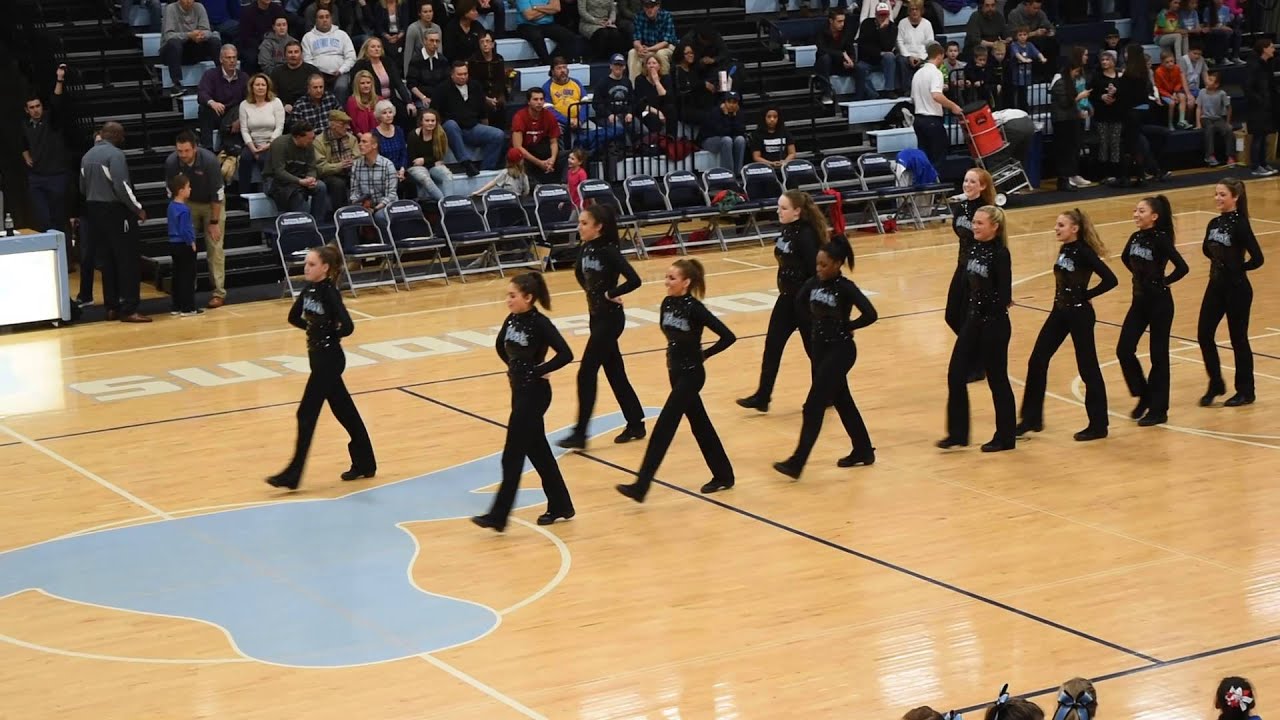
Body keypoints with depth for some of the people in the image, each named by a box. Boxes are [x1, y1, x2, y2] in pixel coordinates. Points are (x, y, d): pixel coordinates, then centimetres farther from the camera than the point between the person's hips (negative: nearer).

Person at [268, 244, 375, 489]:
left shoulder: (329, 293, -19)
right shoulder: (309, 289, 4)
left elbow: (347, 327, -28)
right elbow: (294, 317, 17)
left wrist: (329, 335, -9)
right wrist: (314, 329, 5)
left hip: (330, 359, -8)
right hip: (318, 357, 8)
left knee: (306, 414, -6)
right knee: (344, 411, 16)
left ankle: (293, 475, -2)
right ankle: (364, 463, 27)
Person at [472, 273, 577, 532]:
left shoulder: (540, 324, -18)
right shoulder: (512, 320, 4)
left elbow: (565, 354, -25)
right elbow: (500, 346, 23)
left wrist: (539, 370, -17)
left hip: (534, 394, -8)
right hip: (519, 391, 8)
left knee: (513, 455, -5)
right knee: (538, 452, 15)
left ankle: (498, 516, -1)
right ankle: (560, 505, 26)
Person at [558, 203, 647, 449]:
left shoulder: (609, 251, -19)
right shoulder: (586, 249, 5)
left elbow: (634, 280, -28)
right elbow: (579, 272, 26)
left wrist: (610, 294, -17)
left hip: (610, 318, -8)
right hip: (596, 317, 8)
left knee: (586, 373, -7)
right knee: (615, 374, 14)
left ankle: (580, 434, -1)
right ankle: (636, 424, 24)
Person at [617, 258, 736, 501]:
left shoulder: (694, 308, -20)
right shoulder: (667, 303, 1)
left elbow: (728, 337, -20)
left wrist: (704, 354, -9)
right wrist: (676, 349, 8)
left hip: (691, 374, -8)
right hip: (675, 371, 8)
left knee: (664, 426, -9)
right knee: (699, 424, 16)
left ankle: (641, 486, -9)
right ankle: (723, 475, 30)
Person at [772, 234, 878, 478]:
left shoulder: (845, 287, -19)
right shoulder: (814, 283, 0)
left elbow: (870, 314, -25)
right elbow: (800, 302, 19)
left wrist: (847, 326, -13)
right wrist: (816, 321, 9)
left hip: (840, 351, -7)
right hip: (820, 347, 7)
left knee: (813, 405, -8)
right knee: (842, 402, 17)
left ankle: (797, 463, -7)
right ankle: (863, 451, 32)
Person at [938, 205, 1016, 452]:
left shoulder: (1000, 254, -16)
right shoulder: (975, 249, 5)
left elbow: (1005, 295, -19)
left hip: (994, 323, -7)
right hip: (973, 319, 8)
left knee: (997, 379, 4)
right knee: (955, 375, 5)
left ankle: (1005, 437, 16)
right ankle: (957, 433, 16)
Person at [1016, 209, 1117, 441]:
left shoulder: (1084, 252, -17)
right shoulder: (1064, 250, 6)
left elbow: (1110, 280, -24)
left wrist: (1086, 295, -14)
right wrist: (1063, 298, 7)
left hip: (1079, 314, -8)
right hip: (1059, 312, 8)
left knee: (1088, 368, 1)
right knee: (1037, 362, 7)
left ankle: (1098, 425, 12)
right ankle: (1032, 418, 17)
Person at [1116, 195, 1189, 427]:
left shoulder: (1161, 240, -17)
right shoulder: (1135, 237, 4)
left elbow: (1182, 268, -25)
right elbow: (1126, 258, 25)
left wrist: (1163, 281, -11)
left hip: (1159, 302, -7)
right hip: (1139, 301, 7)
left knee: (1158, 355, 2)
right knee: (1124, 350, 2)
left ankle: (1159, 410, 11)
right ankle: (1144, 395, 21)